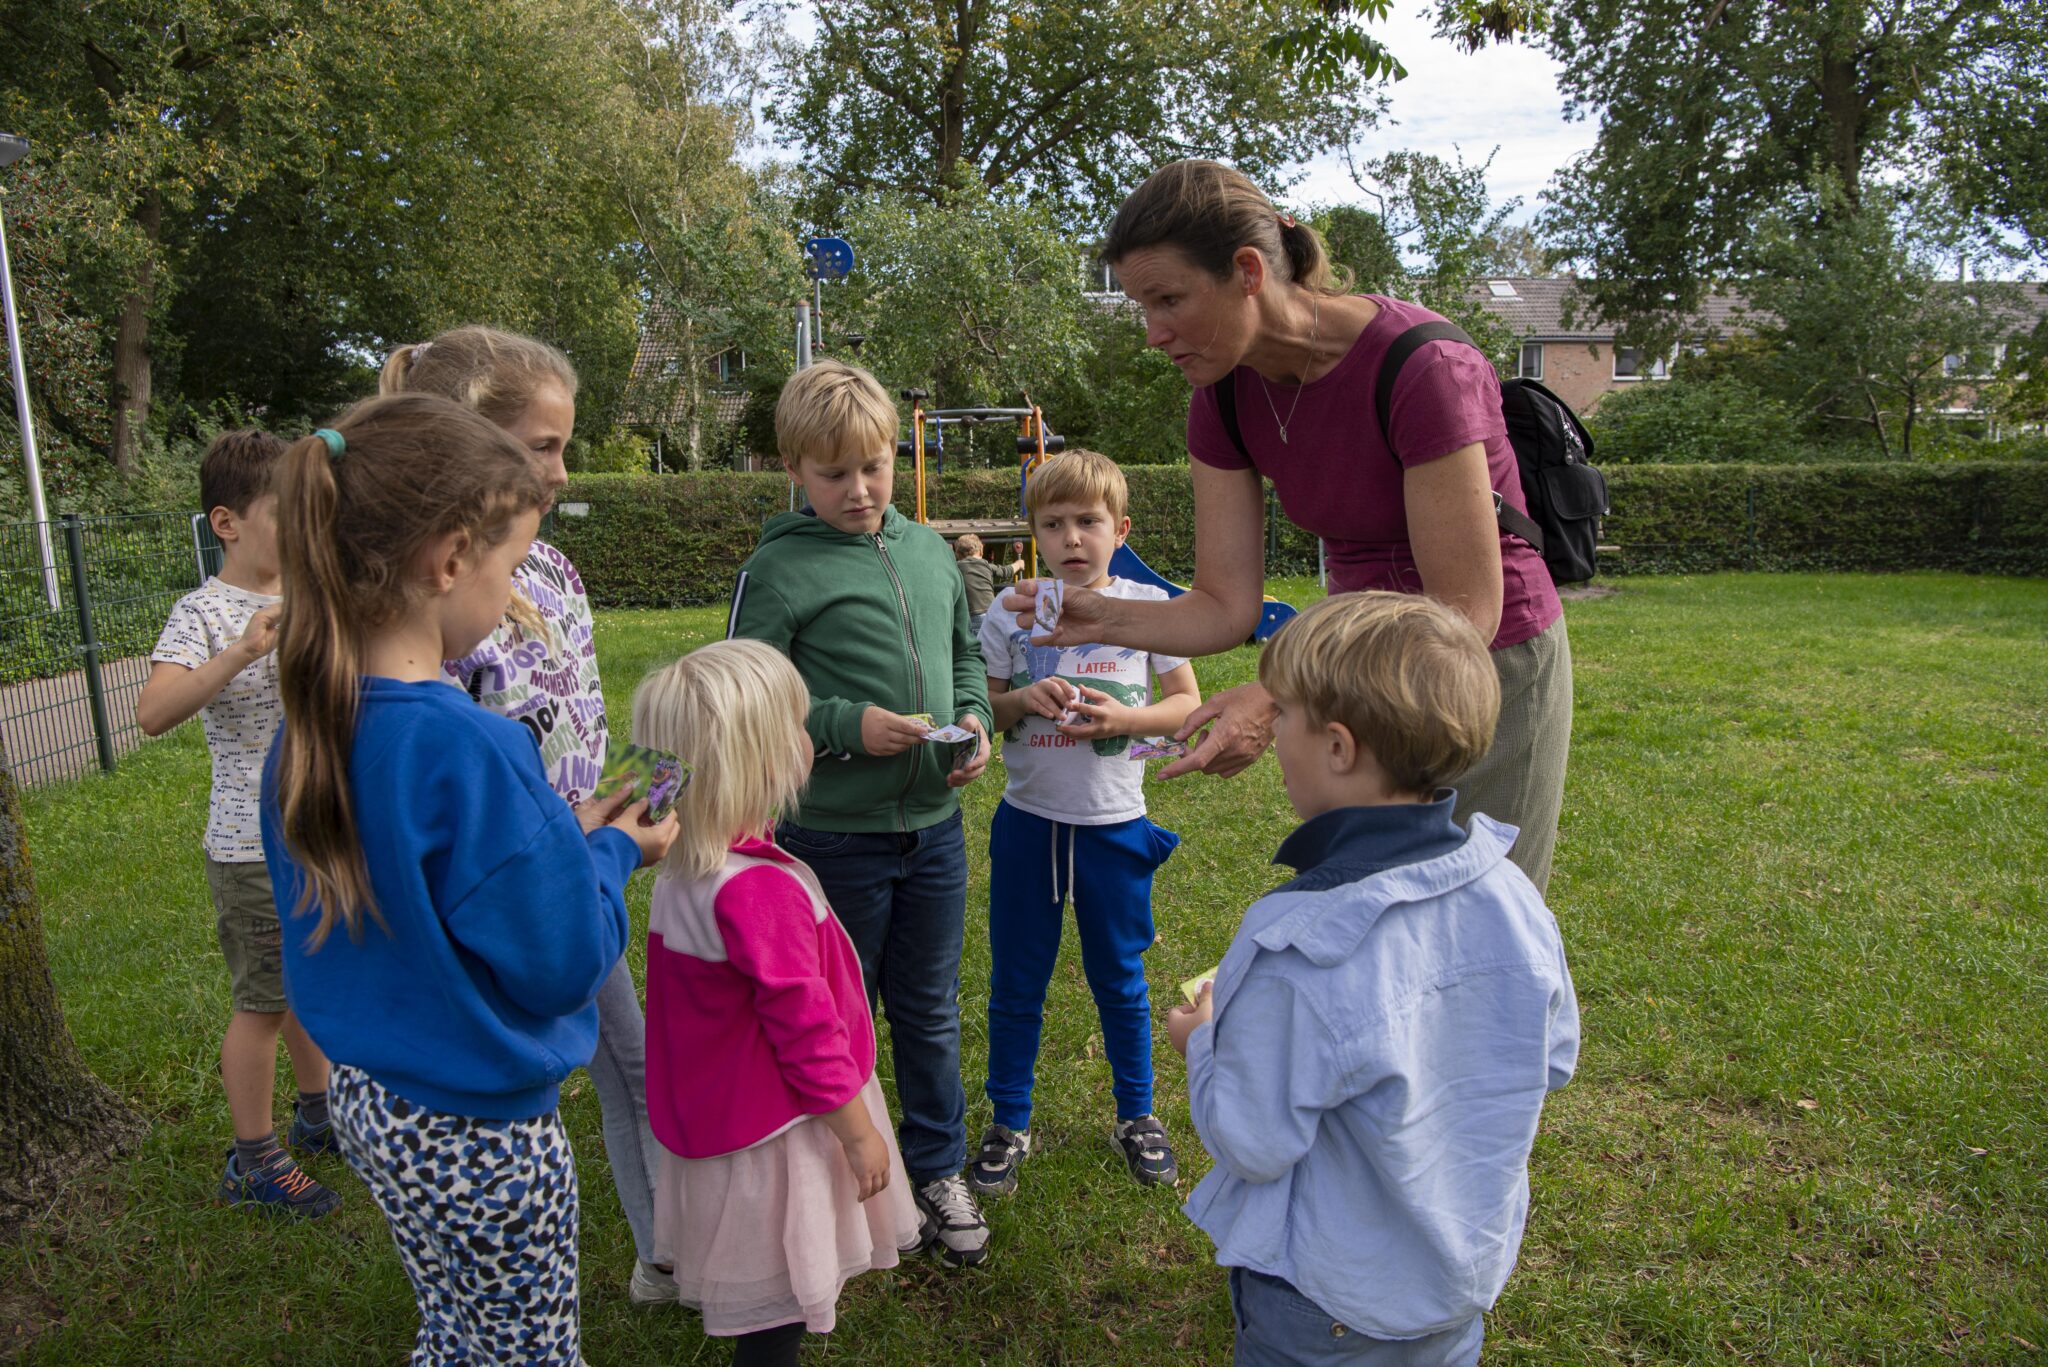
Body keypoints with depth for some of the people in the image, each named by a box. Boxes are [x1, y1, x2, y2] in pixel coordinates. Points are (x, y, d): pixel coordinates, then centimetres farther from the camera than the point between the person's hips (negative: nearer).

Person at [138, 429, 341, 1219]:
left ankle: (317, 1116, 39)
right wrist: (239, 652, -42)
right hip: (255, 850, -7)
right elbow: (152, 713, -30)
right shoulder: (205, 613, -15)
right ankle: (252, 1162, 21)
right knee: (262, 1003, 5)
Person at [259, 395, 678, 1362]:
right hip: (480, 1136, -7)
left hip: (370, 1103, 8)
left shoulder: (311, 730, -4)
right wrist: (612, 854, -6)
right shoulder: (470, 748, -29)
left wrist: (565, 839, 5)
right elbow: (563, 964, -23)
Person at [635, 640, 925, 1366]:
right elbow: (806, 1032, -24)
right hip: (779, 1135, -8)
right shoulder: (759, 890, -33)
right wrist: (859, 1132, -13)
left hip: (724, 1112, 8)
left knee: (769, 1297, 27)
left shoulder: (684, 872, -4)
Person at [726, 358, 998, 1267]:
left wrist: (973, 718, -1)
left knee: (931, 1011, 17)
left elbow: (962, 654, 17)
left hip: (934, 826, 5)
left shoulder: (929, 551, 5)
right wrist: (847, 726, -20)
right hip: (835, 835, -4)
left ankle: (938, 1169, 37)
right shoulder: (779, 570, -11)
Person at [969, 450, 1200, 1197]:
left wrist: (1123, 718, -16)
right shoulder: (1011, 611, -2)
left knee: (1119, 979, 14)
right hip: (1027, 821, 1)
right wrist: (1023, 700, -17)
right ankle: (1008, 1121, 30)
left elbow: (1187, 702, 1)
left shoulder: (1149, 606, -4)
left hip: (1114, 823, -1)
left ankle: (1136, 1115, 34)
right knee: (1015, 982, 11)